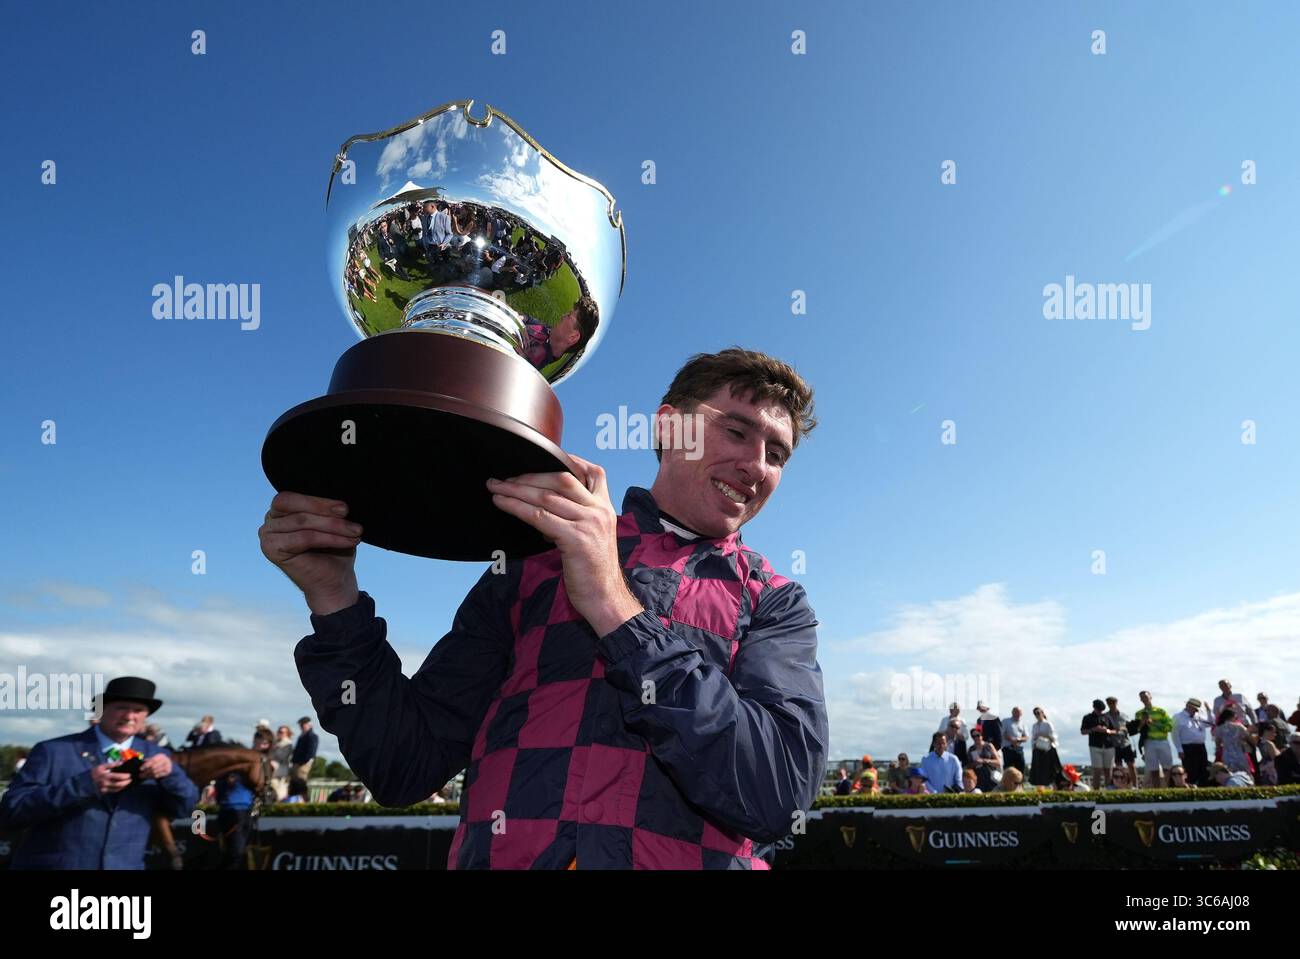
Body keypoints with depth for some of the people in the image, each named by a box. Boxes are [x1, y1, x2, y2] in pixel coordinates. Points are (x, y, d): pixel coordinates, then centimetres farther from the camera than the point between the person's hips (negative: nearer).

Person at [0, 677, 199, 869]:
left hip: (124, 865, 3)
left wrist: (171, 772, -20)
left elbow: (184, 808, -1)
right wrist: (83, 784, -23)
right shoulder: (53, 751, -5)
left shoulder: (153, 755, 3)